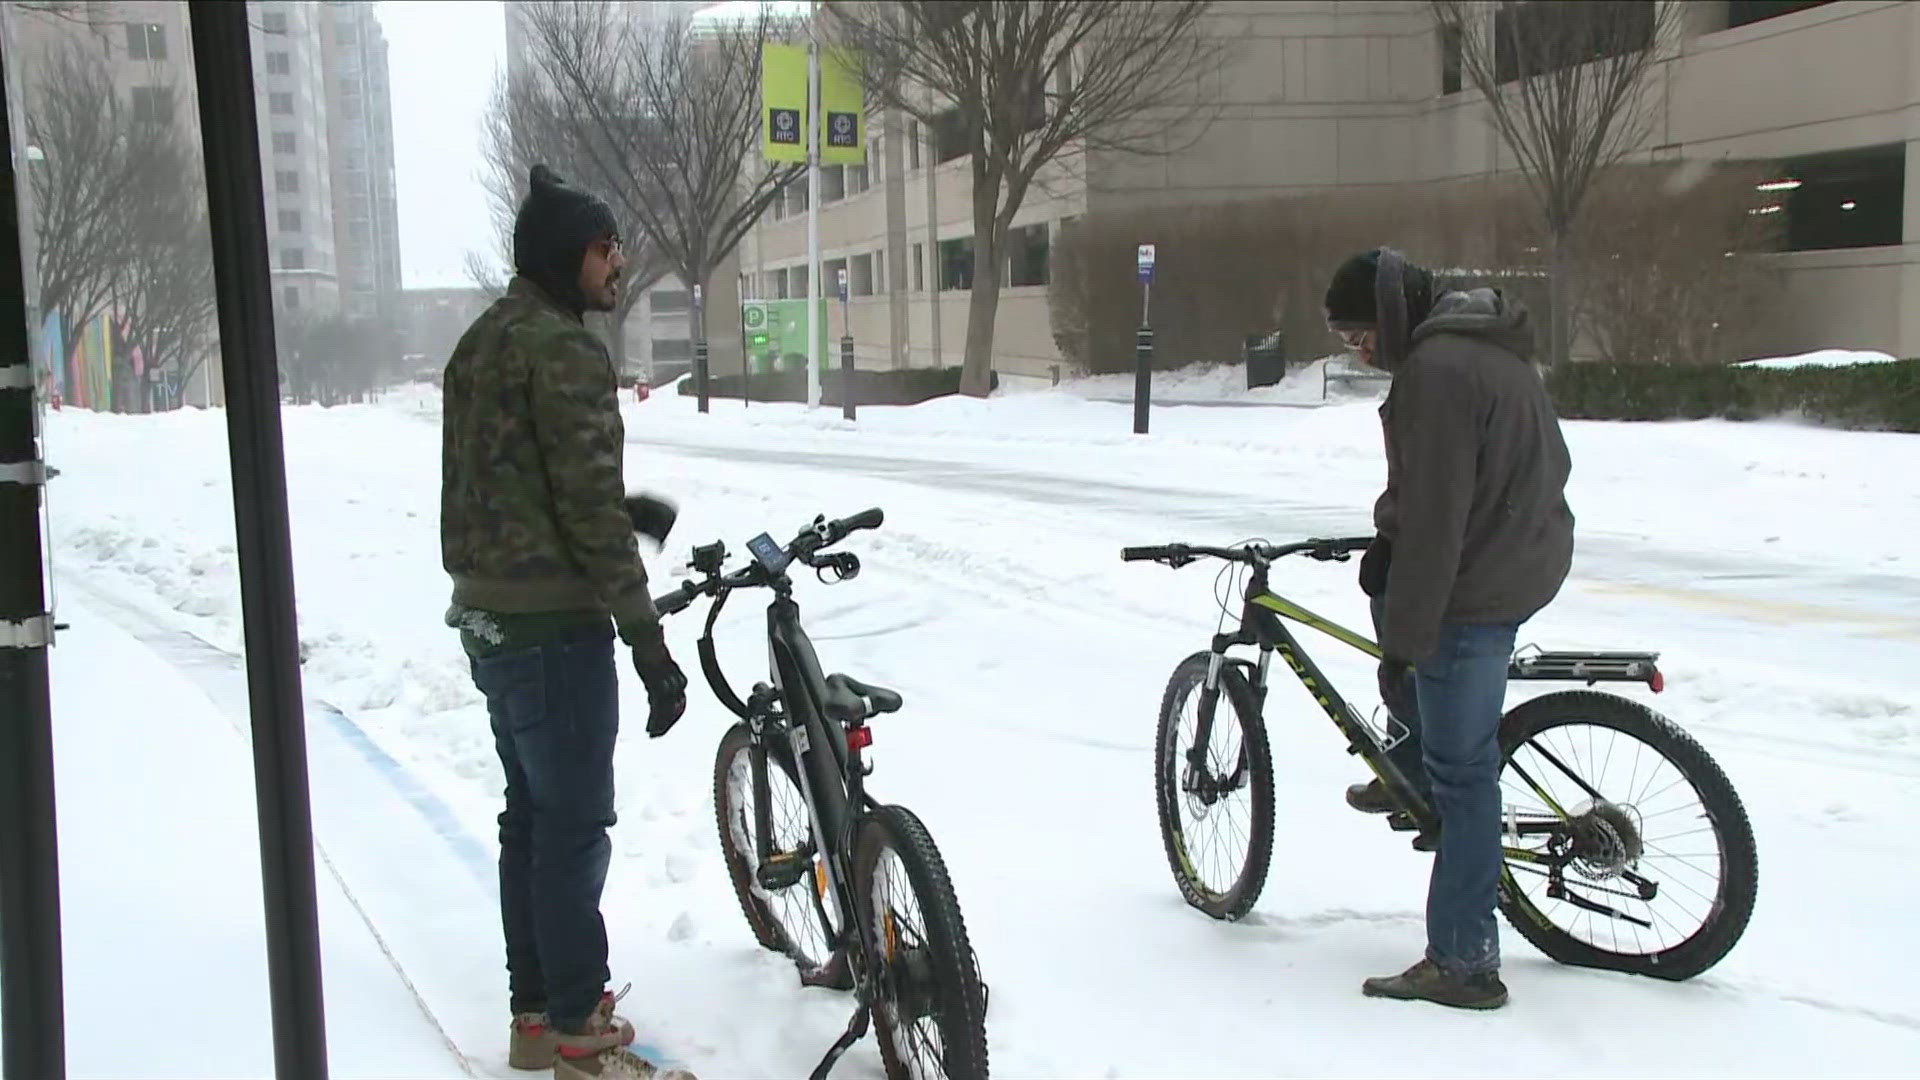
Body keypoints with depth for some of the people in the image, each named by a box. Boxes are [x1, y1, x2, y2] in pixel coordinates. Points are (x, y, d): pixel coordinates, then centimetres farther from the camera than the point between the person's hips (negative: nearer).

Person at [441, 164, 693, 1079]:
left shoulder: (482, 340, 14)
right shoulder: (562, 348, -16)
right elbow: (592, 508, -21)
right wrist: (651, 645, -19)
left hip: (487, 617, 10)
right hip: (553, 625, -10)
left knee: (531, 816, 16)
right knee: (576, 828, -3)